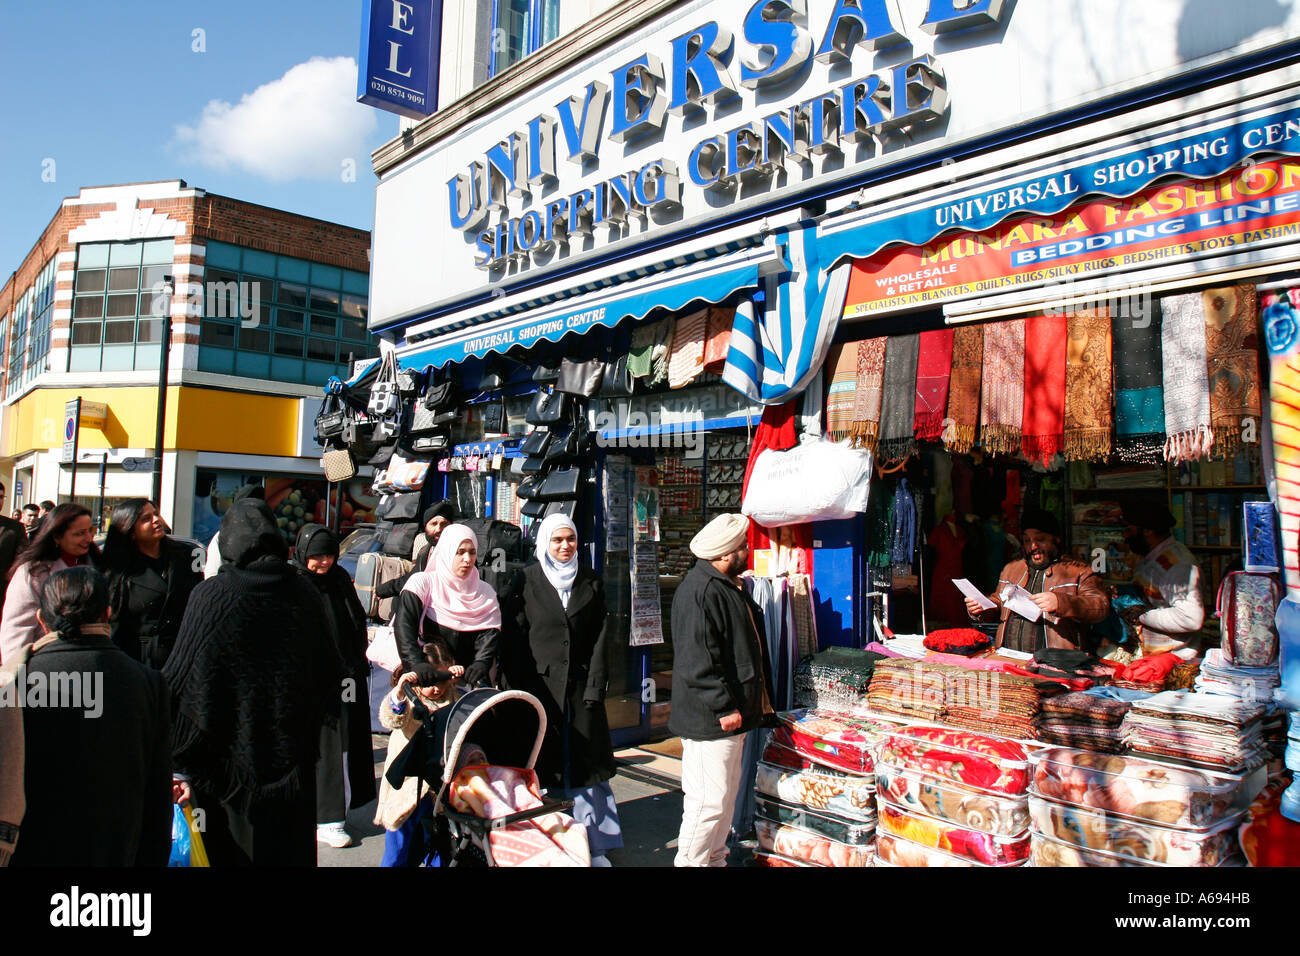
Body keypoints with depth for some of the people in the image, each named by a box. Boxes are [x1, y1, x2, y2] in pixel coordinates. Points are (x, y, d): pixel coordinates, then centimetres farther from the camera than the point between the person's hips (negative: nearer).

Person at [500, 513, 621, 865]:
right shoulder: (526, 582, 1)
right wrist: (521, 689, -9)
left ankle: (594, 847, 16)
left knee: (585, 767, 6)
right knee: (538, 766, 3)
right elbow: (512, 638, -3)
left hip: (581, 688, 2)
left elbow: (600, 640, 5)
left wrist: (594, 688, -4)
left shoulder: (591, 583, 8)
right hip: (539, 687, -2)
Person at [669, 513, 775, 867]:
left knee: (727, 794, 19)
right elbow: (698, 661, -24)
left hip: (733, 710, 11)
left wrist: (742, 704, 22)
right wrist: (724, 707, -21)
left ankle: (715, 859, 33)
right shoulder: (699, 590, -20)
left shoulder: (728, 586, 13)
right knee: (710, 799, -3)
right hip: (710, 718, -11)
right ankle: (691, 861, 12)